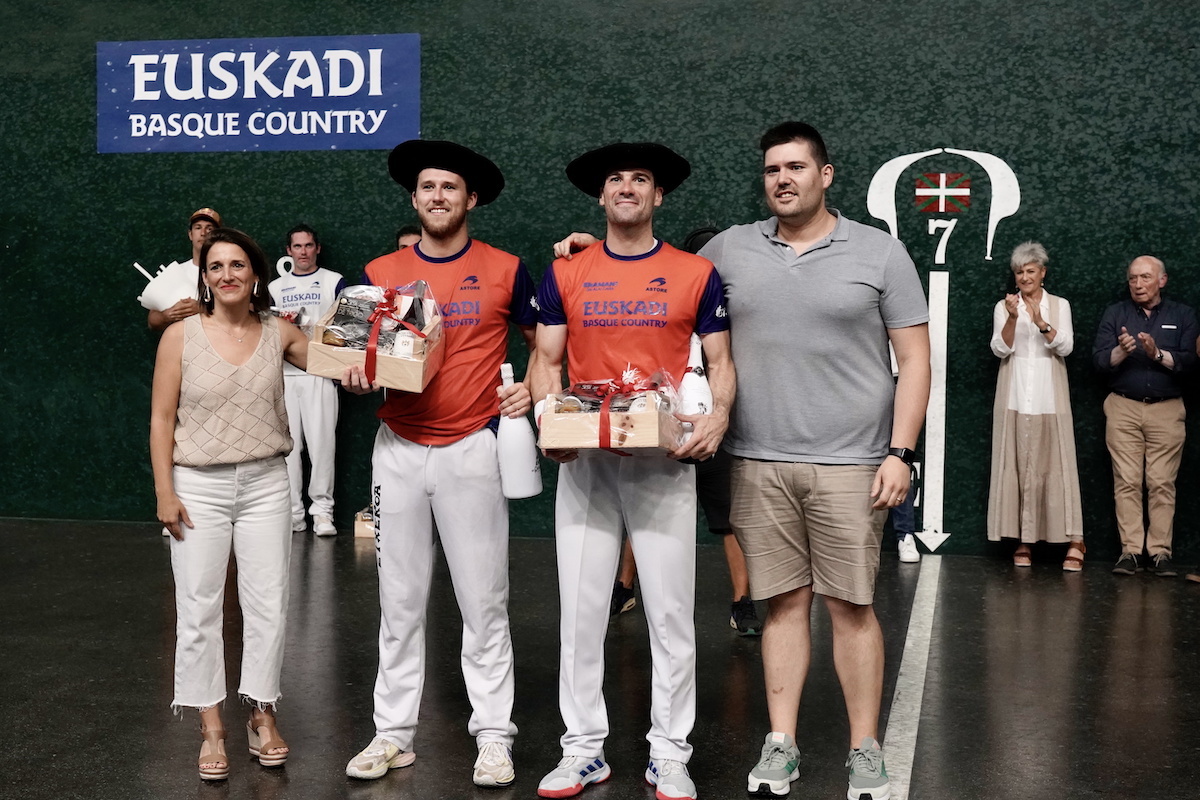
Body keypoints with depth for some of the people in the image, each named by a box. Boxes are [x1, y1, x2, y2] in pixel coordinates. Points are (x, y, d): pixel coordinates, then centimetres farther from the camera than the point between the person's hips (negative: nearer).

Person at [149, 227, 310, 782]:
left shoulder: (278, 334, 1)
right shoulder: (180, 335, -4)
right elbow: (161, 419, -3)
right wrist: (164, 492, -8)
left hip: (265, 484, 2)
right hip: (199, 485, -2)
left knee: (268, 605, 6)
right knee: (199, 609, 3)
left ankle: (262, 714, 23)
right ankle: (211, 727, 16)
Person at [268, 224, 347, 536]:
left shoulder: (334, 281, 8)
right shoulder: (275, 287, 17)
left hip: (320, 373, -3)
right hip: (284, 374, 3)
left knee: (322, 441, -7)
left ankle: (322, 510, 0)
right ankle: (292, 513, 6)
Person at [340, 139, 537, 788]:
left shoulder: (504, 270, 1)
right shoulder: (380, 273, 7)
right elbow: (359, 353, 13)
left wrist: (531, 391, -8)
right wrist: (357, 378, -9)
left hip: (471, 448, -2)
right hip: (398, 449, 2)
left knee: (483, 602, 1)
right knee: (399, 601, 8)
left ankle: (493, 736, 12)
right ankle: (393, 734, 18)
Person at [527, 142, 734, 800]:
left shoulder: (697, 274, 5)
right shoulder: (565, 274, 9)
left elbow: (720, 361, 7)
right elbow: (545, 360, 9)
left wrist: (718, 414, -13)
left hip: (666, 460, -1)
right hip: (583, 459, 1)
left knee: (671, 612, 2)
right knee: (580, 610, 4)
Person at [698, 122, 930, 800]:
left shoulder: (879, 252, 3)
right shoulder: (731, 249, 9)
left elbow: (915, 361, 2)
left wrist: (899, 452, -5)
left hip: (849, 464, -2)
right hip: (759, 464, 2)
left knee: (852, 606, 2)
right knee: (784, 603, 8)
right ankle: (782, 745, 19)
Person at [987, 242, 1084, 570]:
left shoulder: (1059, 306, 10)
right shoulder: (1004, 307, 9)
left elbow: (1065, 346, -3)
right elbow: (1000, 349, -2)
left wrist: (1041, 324, -19)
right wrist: (1012, 318, -18)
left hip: (1049, 400, 0)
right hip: (1015, 399, 0)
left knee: (1056, 465, -5)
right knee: (1017, 465, -2)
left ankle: (1073, 542, -4)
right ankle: (1023, 540, 3)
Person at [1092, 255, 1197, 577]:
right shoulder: (1115, 314, 10)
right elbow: (1099, 361, 0)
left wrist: (1157, 354, -18)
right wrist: (1121, 351, -18)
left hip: (1167, 409, 0)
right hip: (1123, 408, 0)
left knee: (1162, 483, -3)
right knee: (1126, 481, -3)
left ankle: (1160, 551, 2)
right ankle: (1130, 551, -1)